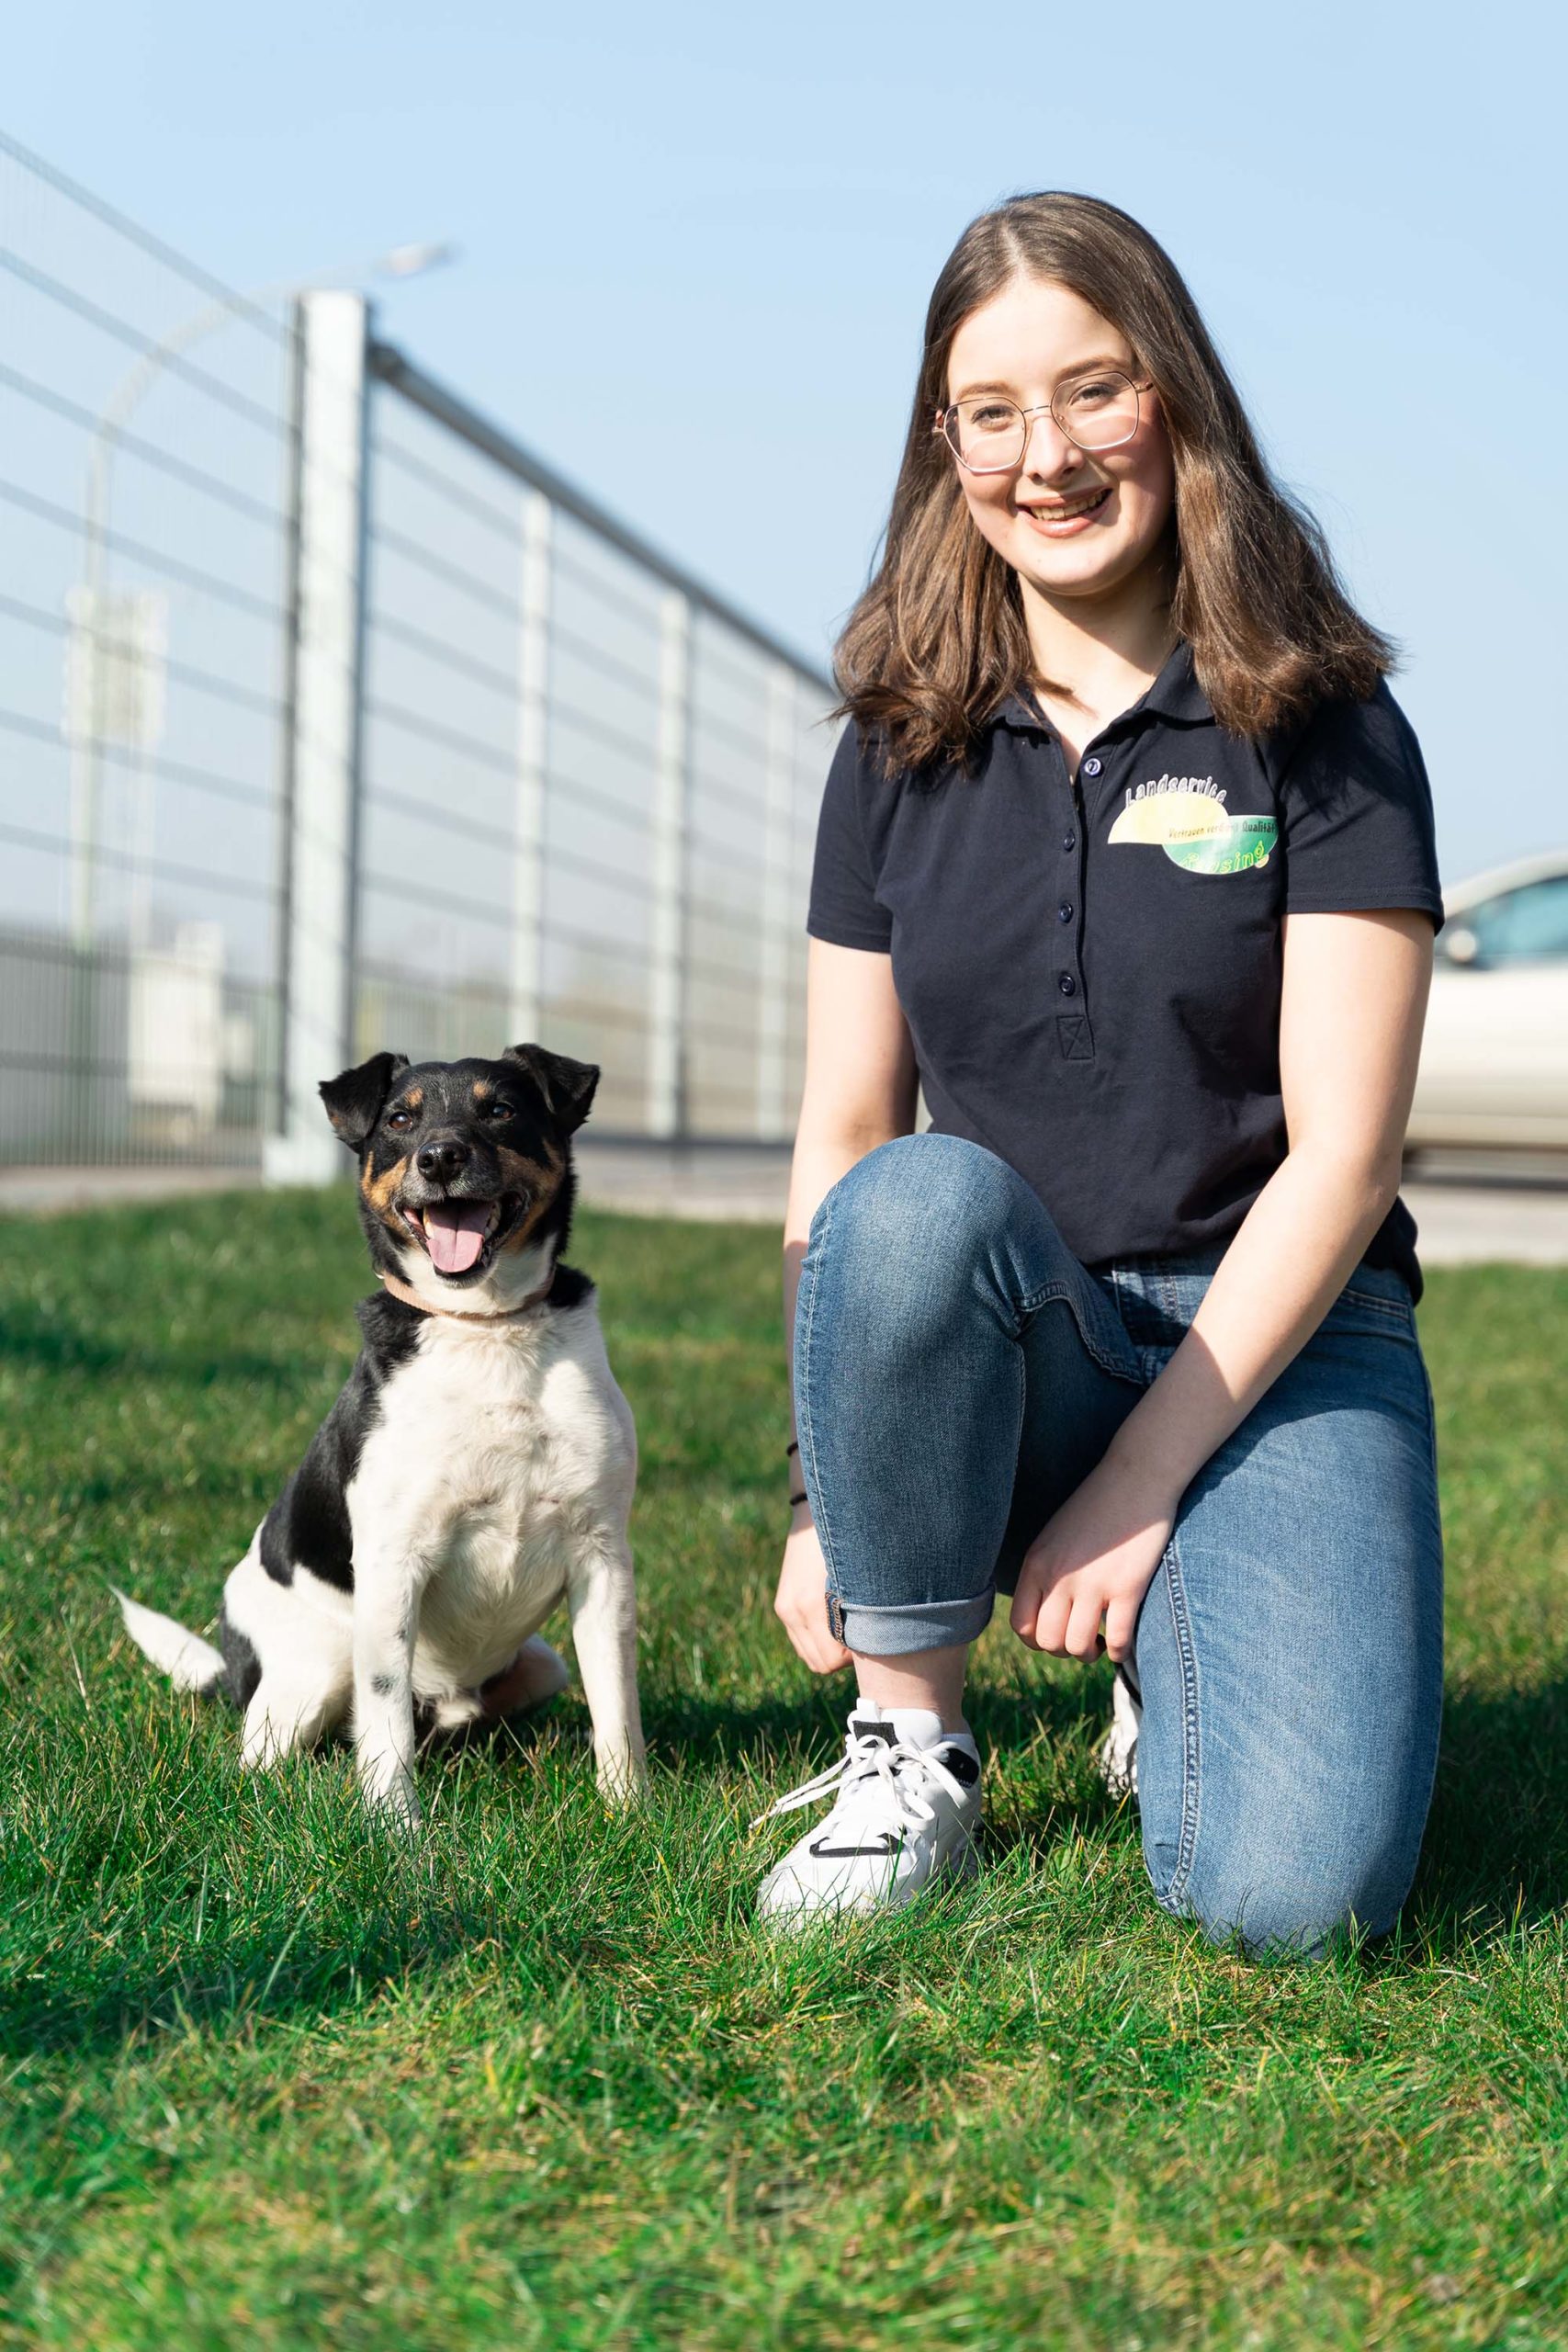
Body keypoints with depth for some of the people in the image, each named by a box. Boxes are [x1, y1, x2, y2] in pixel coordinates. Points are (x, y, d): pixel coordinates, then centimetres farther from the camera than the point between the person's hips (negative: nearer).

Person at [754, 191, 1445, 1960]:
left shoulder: (1321, 731, -4)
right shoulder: (903, 753, 6)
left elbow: (1340, 1151, -10)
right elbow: (842, 1141, 5)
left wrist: (1137, 1487, -15)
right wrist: (826, 1489, -5)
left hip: (1276, 1346, -2)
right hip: (999, 1356, 3)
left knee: (1288, 1892, -24)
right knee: (925, 1201, -34)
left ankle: (1176, 1679, 12)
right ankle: (909, 1741, -13)